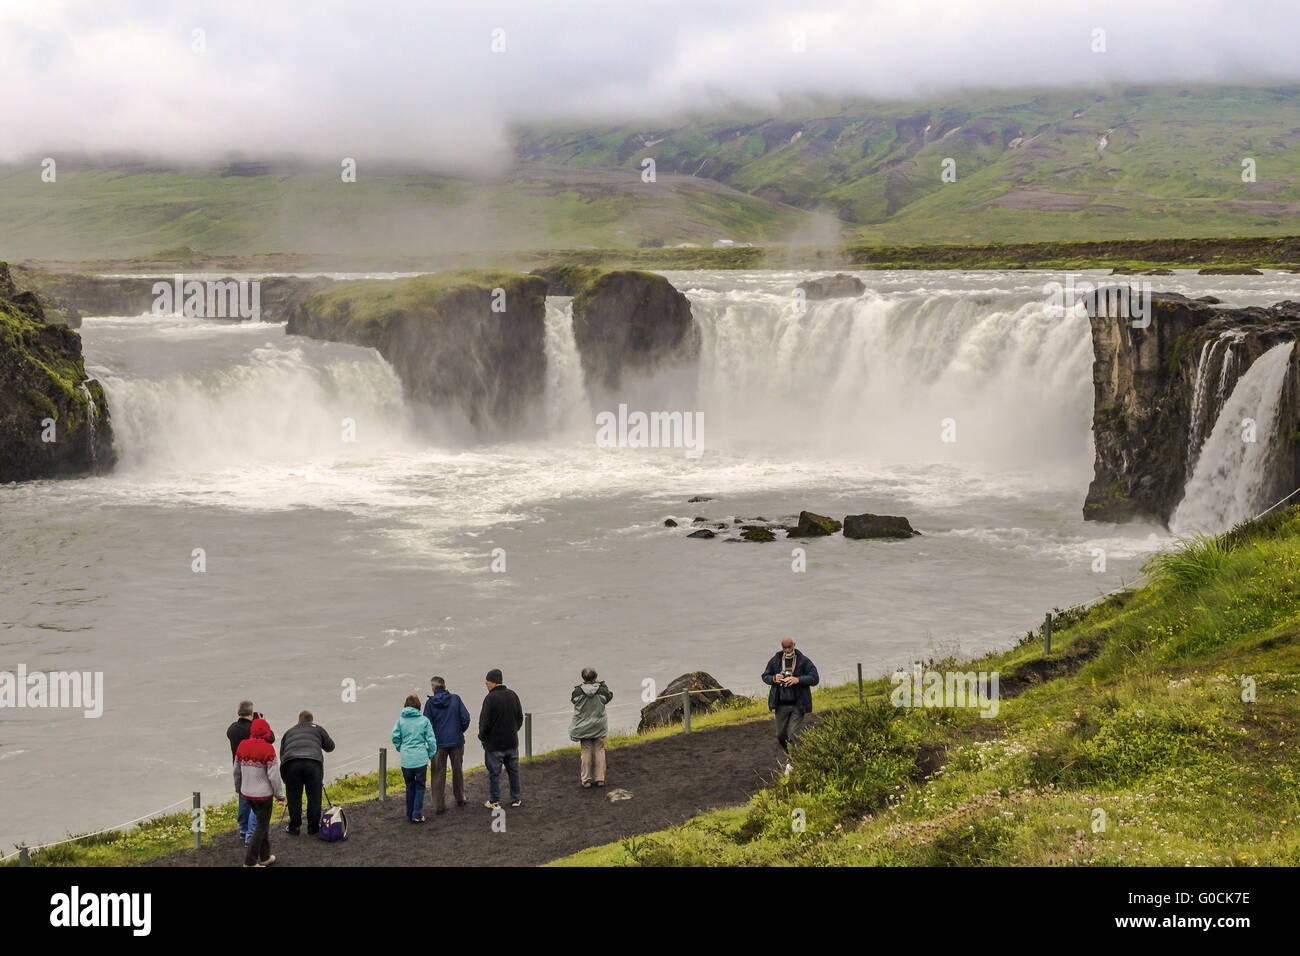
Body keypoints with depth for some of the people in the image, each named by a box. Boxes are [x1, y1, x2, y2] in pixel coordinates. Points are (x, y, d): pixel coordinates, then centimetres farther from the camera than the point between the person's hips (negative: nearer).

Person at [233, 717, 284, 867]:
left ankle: (265, 857, 29)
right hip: (263, 794, -6)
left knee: (263, 822, 21)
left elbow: (237, 771, 12)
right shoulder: (268, 749, -18)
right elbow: (274, 776, -17)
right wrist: (280, 795, -6)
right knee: (261, 826, 4)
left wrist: (238, 788, 28)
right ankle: (250, 861, 3)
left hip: (247, 792, 6)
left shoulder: (242, 746, 0)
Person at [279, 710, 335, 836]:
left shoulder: (289, 732, 29)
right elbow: (330, 747, 24)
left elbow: (281, 753, 26)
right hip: (313, 762, -1)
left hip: (291, 764, 1)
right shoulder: (318, 729, 23)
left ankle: (294, 827, 17)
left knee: (294, 797, 11)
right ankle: (313, 827, 17)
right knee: (314, 797, 11)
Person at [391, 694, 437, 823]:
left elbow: (395, 736, -4)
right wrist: (431, 754, 11)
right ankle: (417, 815, 4)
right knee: (420, 787, 8)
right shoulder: (424, 720, -4)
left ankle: (410, 814, 22)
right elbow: (431, 739, -3)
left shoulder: (401, 720, 0)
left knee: (409, 787, 16)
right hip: (421, 758, -2)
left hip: (406, 759, 2)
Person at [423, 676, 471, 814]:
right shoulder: (456, 699, -4)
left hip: (439, 742, -2)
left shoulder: (430, 703, -7)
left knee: (438, 774, 4)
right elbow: (465, 718, -6)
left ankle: (439, 806, 1)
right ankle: (460, 799, 30)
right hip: (456, 741, 2)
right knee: (457, 770, 19)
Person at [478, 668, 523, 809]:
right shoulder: (513, 695, 3)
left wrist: (482, 738, -1)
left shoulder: (490, 698, -18)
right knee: (513, 771, 15)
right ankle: (516, 799, 21)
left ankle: (494, 802, 11)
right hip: (512, 742, 6)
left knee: (494, 773, 5)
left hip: (494, 744, -6)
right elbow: (520, 718, 12)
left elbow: (485, 722, -16)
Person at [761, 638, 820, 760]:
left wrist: (798, 680, -22)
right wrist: (773, 679, -9)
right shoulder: (775, 661, 5)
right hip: (781, 705, 3)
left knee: (794, 735, -8)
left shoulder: (803, 661, -3)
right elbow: (765, 676, 15)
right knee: (781, 735, 8)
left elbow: (815, 678, -8)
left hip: (798, 705, -3)